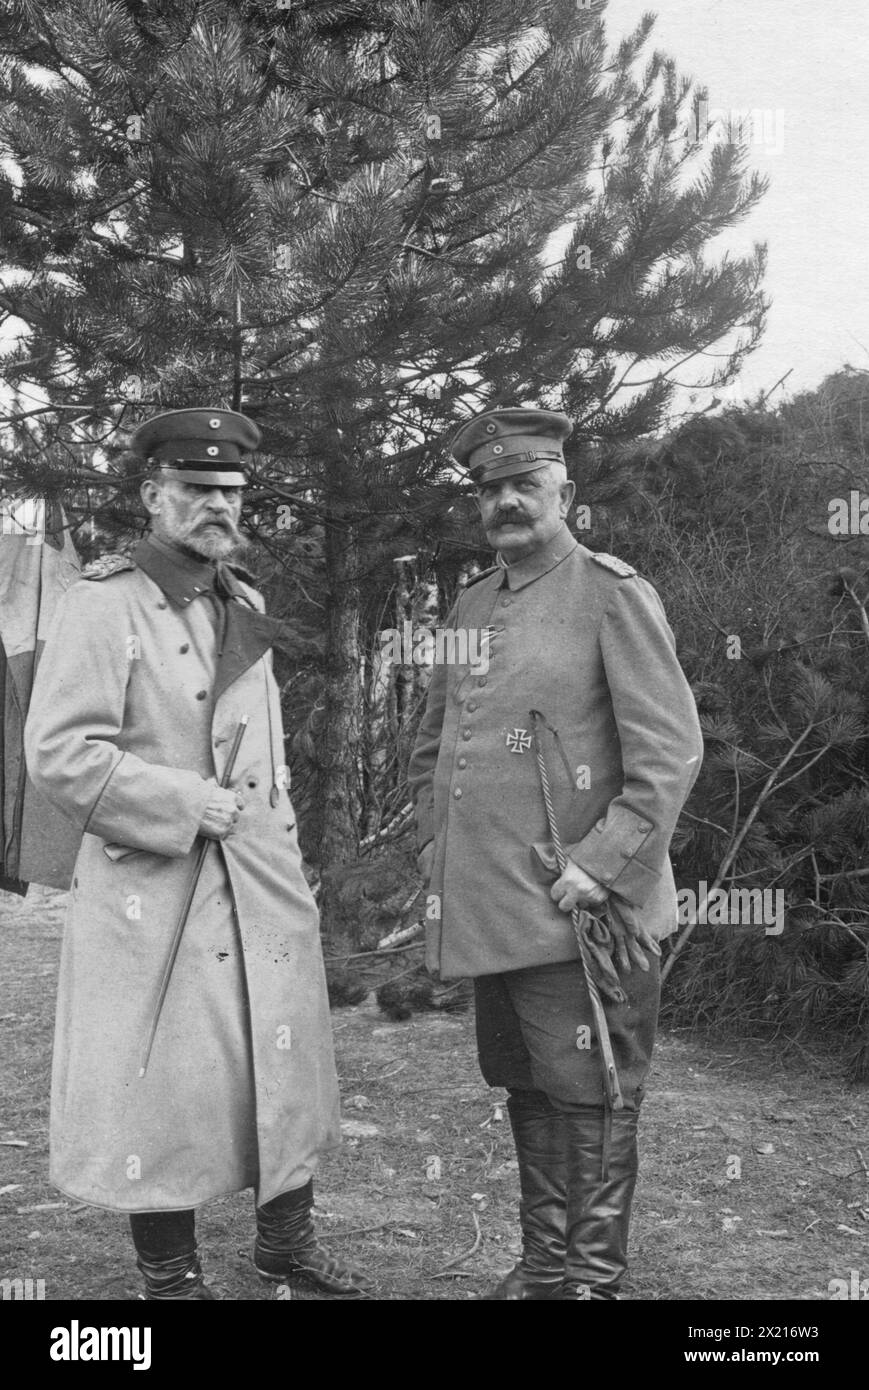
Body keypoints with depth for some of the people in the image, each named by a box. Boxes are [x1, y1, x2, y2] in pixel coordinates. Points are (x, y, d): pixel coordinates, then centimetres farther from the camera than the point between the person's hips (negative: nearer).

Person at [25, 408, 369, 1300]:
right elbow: (57, 753, -16)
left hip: (263, 882, 7)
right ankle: (170, 1277, 21)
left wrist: (281, 847, 17)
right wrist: (183, 801, -18)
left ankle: (285, 1239, 35)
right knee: (165, 1087, 2)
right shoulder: (103, 603, -11)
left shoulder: (242, 602, 12)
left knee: (283, 1069, 15)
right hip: (154, 892, -7)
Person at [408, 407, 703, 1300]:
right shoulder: (470, 605, 13)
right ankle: (542, 1264, 32)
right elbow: (429, 747, 23)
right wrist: (432, 846, 12)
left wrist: (599, 865, -17)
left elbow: (671, 753, -13)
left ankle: (591, 1280, 18)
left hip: (577, 915, -7)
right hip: (487, 911, 7)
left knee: (588, 1101, 3)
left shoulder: (612, 595, -7)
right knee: (527, 1093, 17)